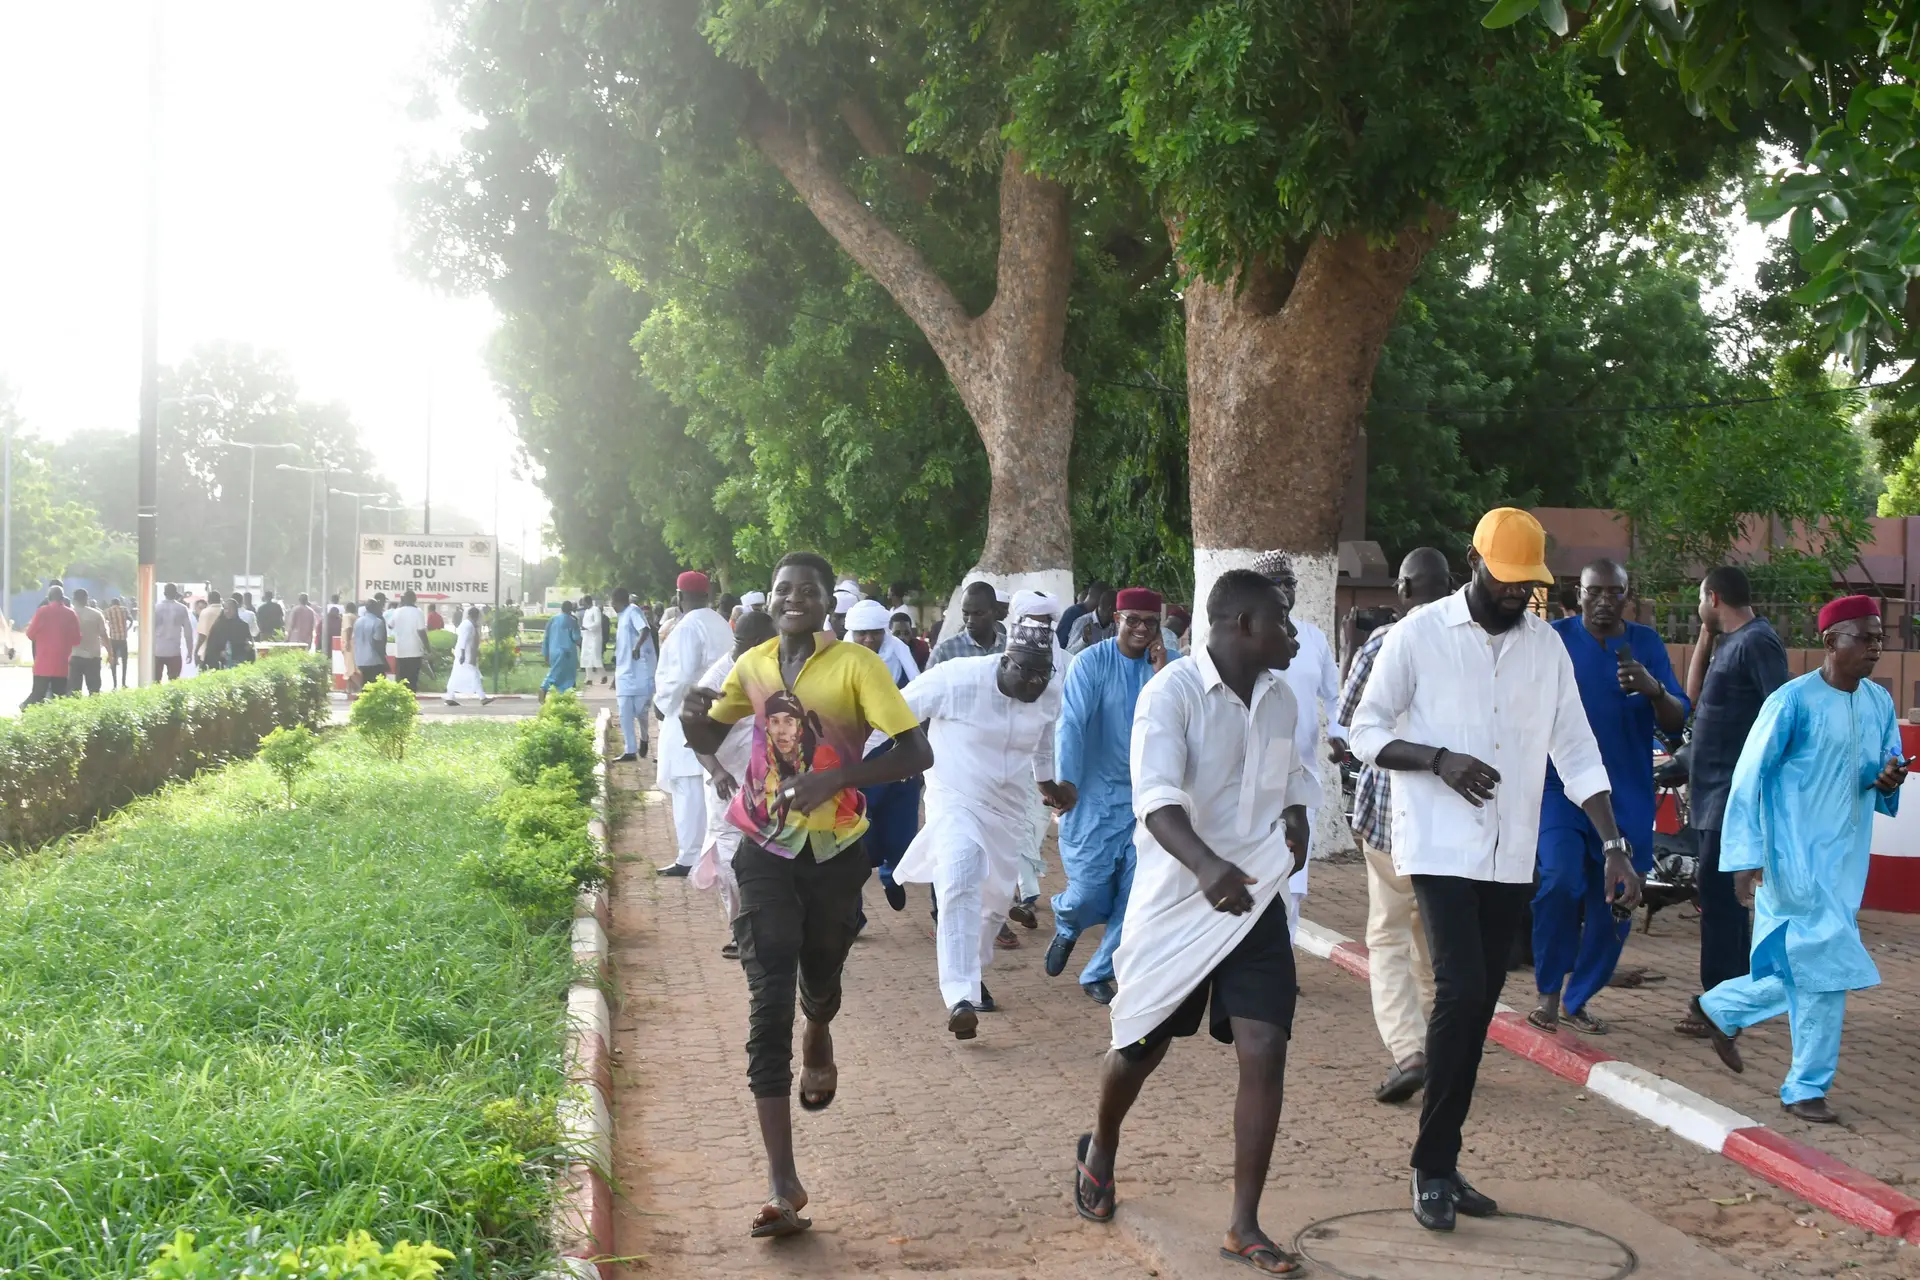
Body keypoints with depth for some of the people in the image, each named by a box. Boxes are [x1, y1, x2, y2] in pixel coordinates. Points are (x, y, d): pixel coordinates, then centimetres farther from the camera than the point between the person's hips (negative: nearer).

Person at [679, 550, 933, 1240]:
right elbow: (705, 740, 14)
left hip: (834, 852, -1)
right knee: (769, 1003, -7)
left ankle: (819, 1041, 61)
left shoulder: (857, 666, -14)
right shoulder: (753, 665, -1)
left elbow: (917, 752, -20)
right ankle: (782, 1184, -8)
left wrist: (835, 777, -32)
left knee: (819, 982, 19)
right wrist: (690, 712, -10)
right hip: (765, 850, 2)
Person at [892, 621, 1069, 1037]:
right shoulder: (956, 679, -24)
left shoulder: (1051, 694, -8)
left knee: (996, 900, 15)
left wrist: (1046, 780, 27)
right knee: (959, 885, -26)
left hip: (1010, 807, 5)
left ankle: (970, 972, 41)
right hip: (956, 800, -5)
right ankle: (960, 997, -30)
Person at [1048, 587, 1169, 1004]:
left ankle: (1098, 973, 19)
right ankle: (1066, 927, 30)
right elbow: (1072, 725, -14)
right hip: (1096, 793, -3)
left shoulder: (1167, 665, 1)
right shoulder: (1092, 662, -9)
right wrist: (1065, 788, -20)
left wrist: (1160, 673, -19)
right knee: (1089, 891, -6)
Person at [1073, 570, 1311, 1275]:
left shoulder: (1280, 699, 6)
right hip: (1176, 900, -4)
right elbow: (1156, 798, -31)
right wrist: (1206, 864, -48)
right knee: (1139, 1047, 11)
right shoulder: (1171, 692, -17)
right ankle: (1100, 1152, 44)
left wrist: (1295, 812, 3)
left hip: (1255, 900, 4)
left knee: (1265, 1050, -9)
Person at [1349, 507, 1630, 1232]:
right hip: (1440, 850, -5)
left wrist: (1613, 845, -1)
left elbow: (1576, 754, 8)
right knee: (1462, 992, -17)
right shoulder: (1418, 634, -3)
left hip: (1511, 858, 5)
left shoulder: (1546, 646, 8)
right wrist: (1439, 759, -18)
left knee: (1478, 1008, 7)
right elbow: (1366, 732, -1)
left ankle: (1441, 1166, 18)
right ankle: (1432, 1166, -4)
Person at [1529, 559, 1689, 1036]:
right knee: (1562, 877, -24)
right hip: (1562, 786, -3)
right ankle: (1548, 992, -7)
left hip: (1627, 795, 3)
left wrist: (1653, 689, -19)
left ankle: (1576, 1000, 24)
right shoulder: (1554, 639, 0)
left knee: (1615, 905, 6)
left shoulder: (1647, 643, 6)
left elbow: (1677, 722, 1)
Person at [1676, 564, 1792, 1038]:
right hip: (1717, 790, 10)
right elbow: (1695, 697, 21)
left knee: (1717, 892, -11)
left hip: (1737, 790, -10)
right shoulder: (1731, 642, 17)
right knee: (1721, 893, 15)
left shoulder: (1757, 641, -12)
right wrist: (1705, 637, 15)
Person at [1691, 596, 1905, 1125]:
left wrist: (1888, 781, -9)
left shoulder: (1880, 703, 6)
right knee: (1827, 967, -8)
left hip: (1846, 861, 7)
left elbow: (1886, 772, 17)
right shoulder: (1793, 701, -13)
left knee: (1808, 969, 12)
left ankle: (1720, 1009, 35)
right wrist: (1746, 857, -16)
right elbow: (1749, 778, -12)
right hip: (1797, 859, -7)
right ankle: (1807, 1089, 7)